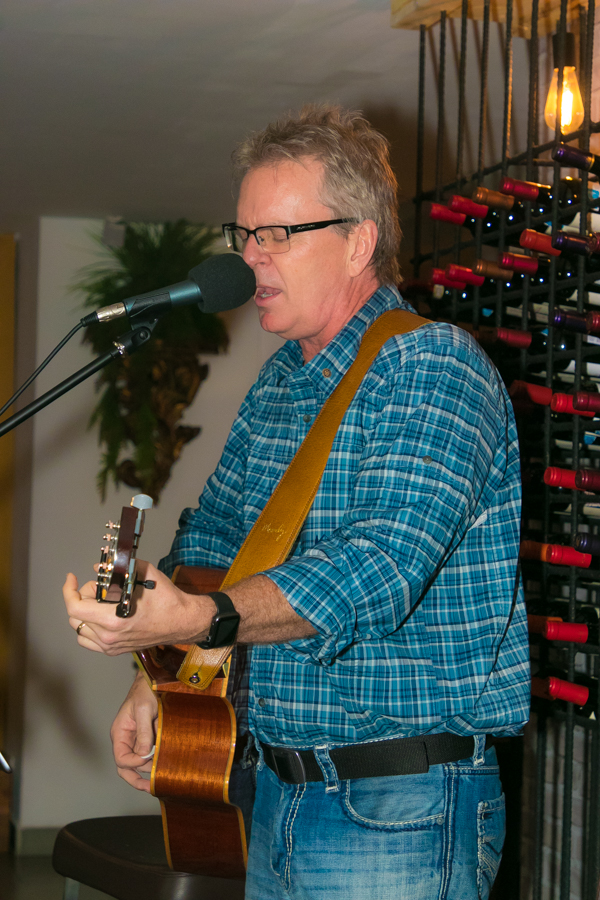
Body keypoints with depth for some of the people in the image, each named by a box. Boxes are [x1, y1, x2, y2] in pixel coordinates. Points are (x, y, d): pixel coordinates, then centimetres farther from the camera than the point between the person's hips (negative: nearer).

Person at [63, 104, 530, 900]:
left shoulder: (434, 369, -16)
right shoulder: (282, 379, 12)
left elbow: (379, 569, -29)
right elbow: (215, 528, 20)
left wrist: (193, 620, -41)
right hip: (279, 796, 8)